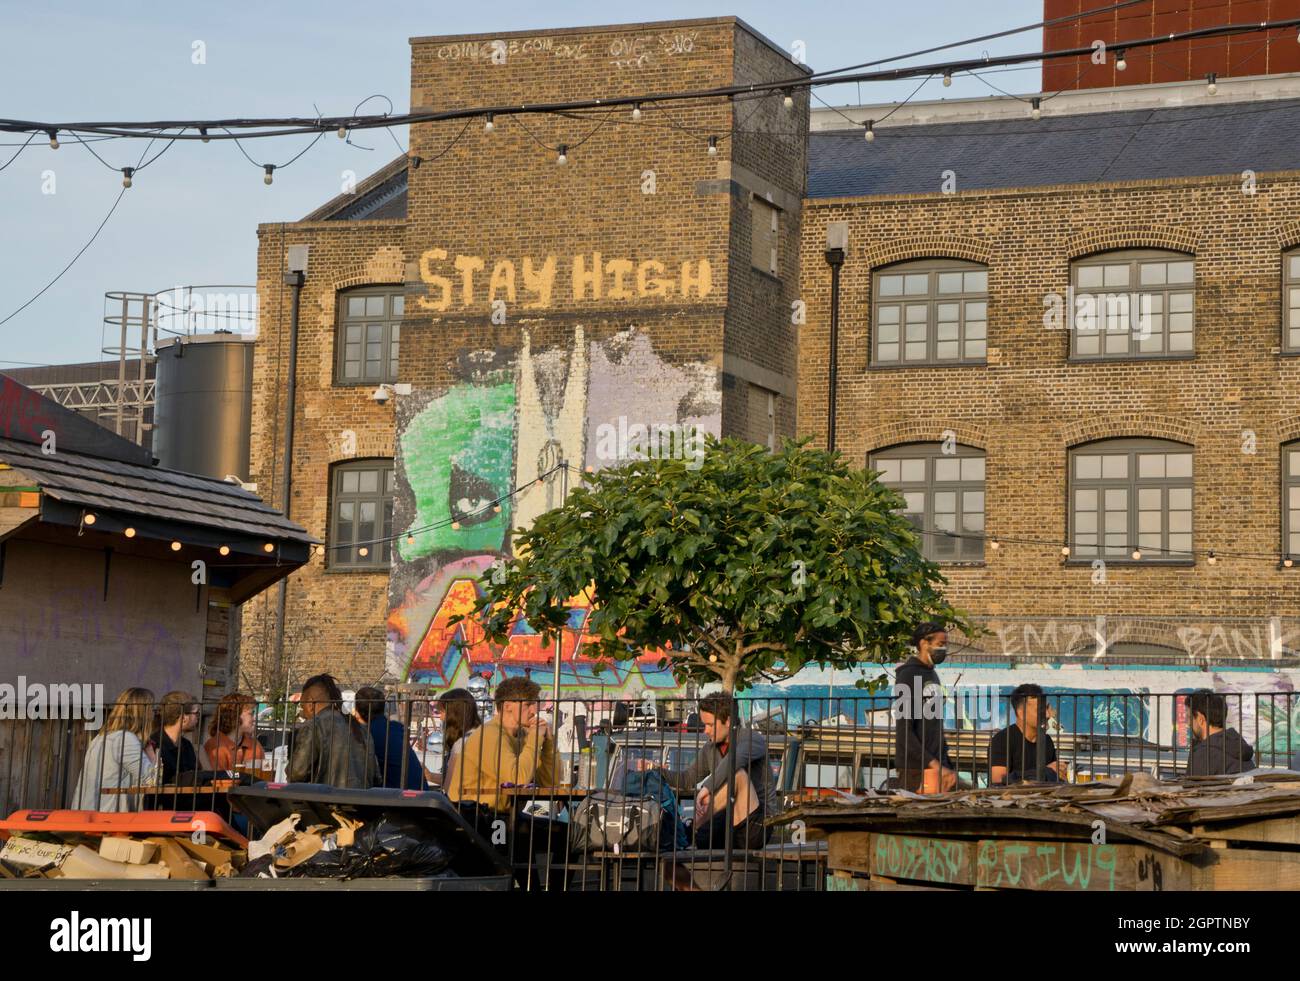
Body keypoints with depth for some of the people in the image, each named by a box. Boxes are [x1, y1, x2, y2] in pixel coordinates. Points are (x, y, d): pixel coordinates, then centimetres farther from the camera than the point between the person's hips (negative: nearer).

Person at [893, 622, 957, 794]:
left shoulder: (932, 675, 18)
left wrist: (948, 765, 15)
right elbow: (903, 730, -15)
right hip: (917, 768, -8)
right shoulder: (908, 675, -8)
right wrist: (933, 764, -19)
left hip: (938, 765, 8)